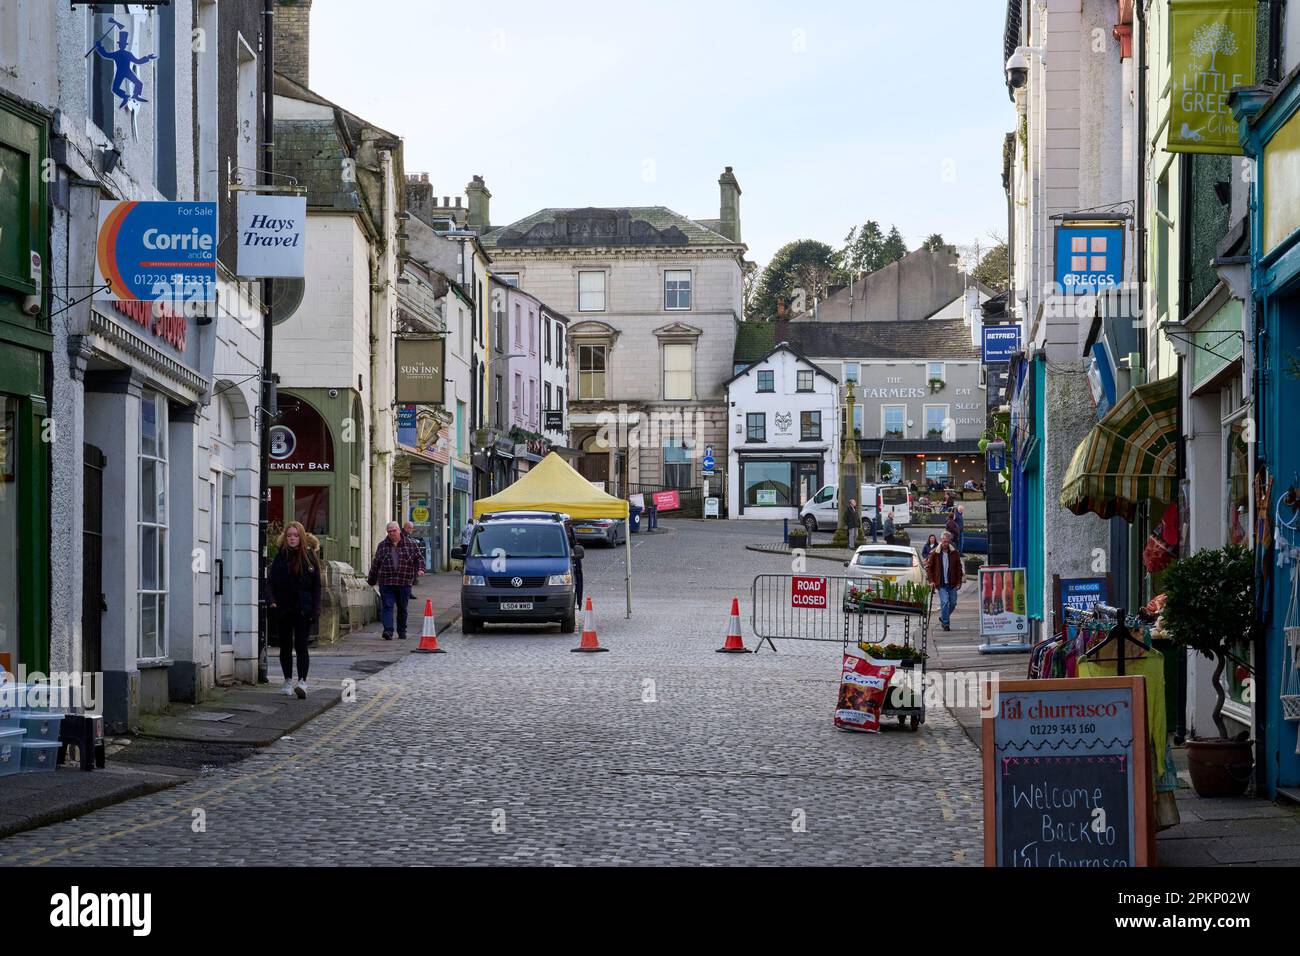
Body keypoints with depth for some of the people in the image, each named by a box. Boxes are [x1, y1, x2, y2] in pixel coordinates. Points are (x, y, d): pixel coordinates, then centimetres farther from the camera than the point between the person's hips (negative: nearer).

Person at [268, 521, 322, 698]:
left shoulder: (310, 557, 3)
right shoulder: (280, 557, 5)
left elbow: (316, 585, 3)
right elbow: (272, 582, 5)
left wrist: (315, 609, -4)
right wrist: (273, 602, -10)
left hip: (303, 610, -2)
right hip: (283, 609, 2)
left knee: (301, 646, -11)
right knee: (286, 647, 10)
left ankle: (302, 682, -17)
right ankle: (288, 681, 22)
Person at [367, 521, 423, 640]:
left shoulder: (410, 544, 5)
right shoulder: (382, 546, 9)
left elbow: (418, 558, 12)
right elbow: (375, 564, 14)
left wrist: (418, 570, -5)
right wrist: (371, 580, 19)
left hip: (404, 583, 0)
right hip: (386, 582, 0)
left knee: (402, 608, 9)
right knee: (387, 607, -11)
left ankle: (402, 632, 21)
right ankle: (388, 630, -17)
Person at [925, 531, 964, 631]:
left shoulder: (955, 553, 4)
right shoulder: (934, 553, -2)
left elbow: (959, 568, 8)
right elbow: (928, 567, 3)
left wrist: (959, 582, 1)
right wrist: (931, 580, -5)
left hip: (952, 583, 3)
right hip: (941, 584, -3)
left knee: (953, 603, 6)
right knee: (944, 602, -13)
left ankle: (943, 618, 30)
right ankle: (945, 623, -5)